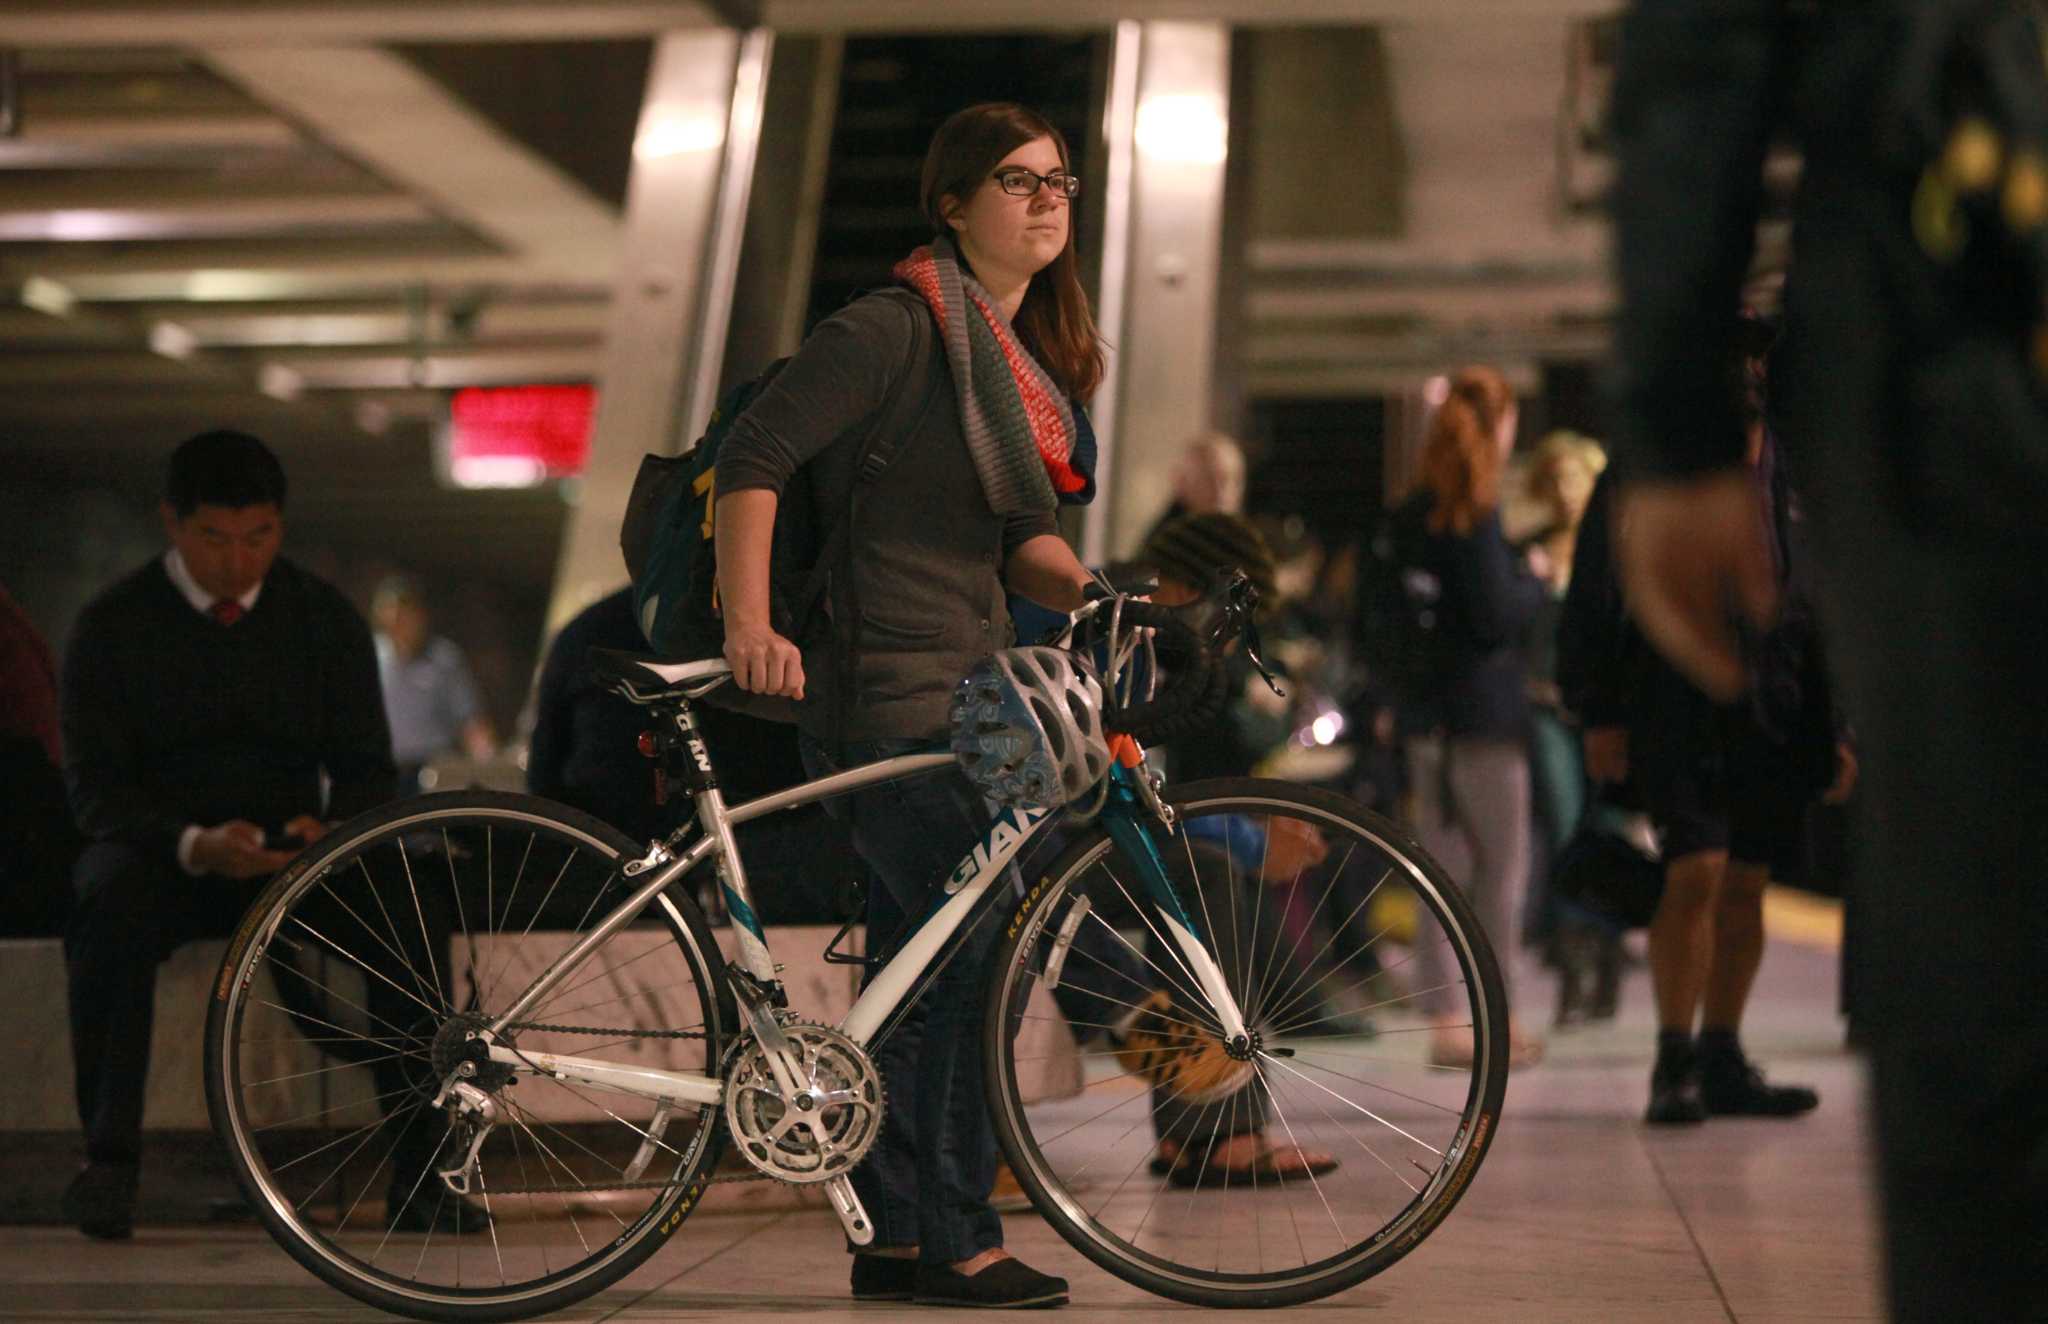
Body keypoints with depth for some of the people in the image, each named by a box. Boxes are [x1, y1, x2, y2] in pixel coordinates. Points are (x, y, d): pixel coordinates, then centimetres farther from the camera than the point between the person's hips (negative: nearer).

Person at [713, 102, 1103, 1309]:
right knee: (971, 950, -10)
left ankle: (894, 1242, 19)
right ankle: (960, 1243, -1)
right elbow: (755, 458, -17)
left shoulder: (1025, 354, 16)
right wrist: (749, 621, -25)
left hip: (967, 686, 9)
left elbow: (1016, 530, 14)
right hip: (888, 689, -9)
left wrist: (1085, 588, -6)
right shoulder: (896, 326, -12)